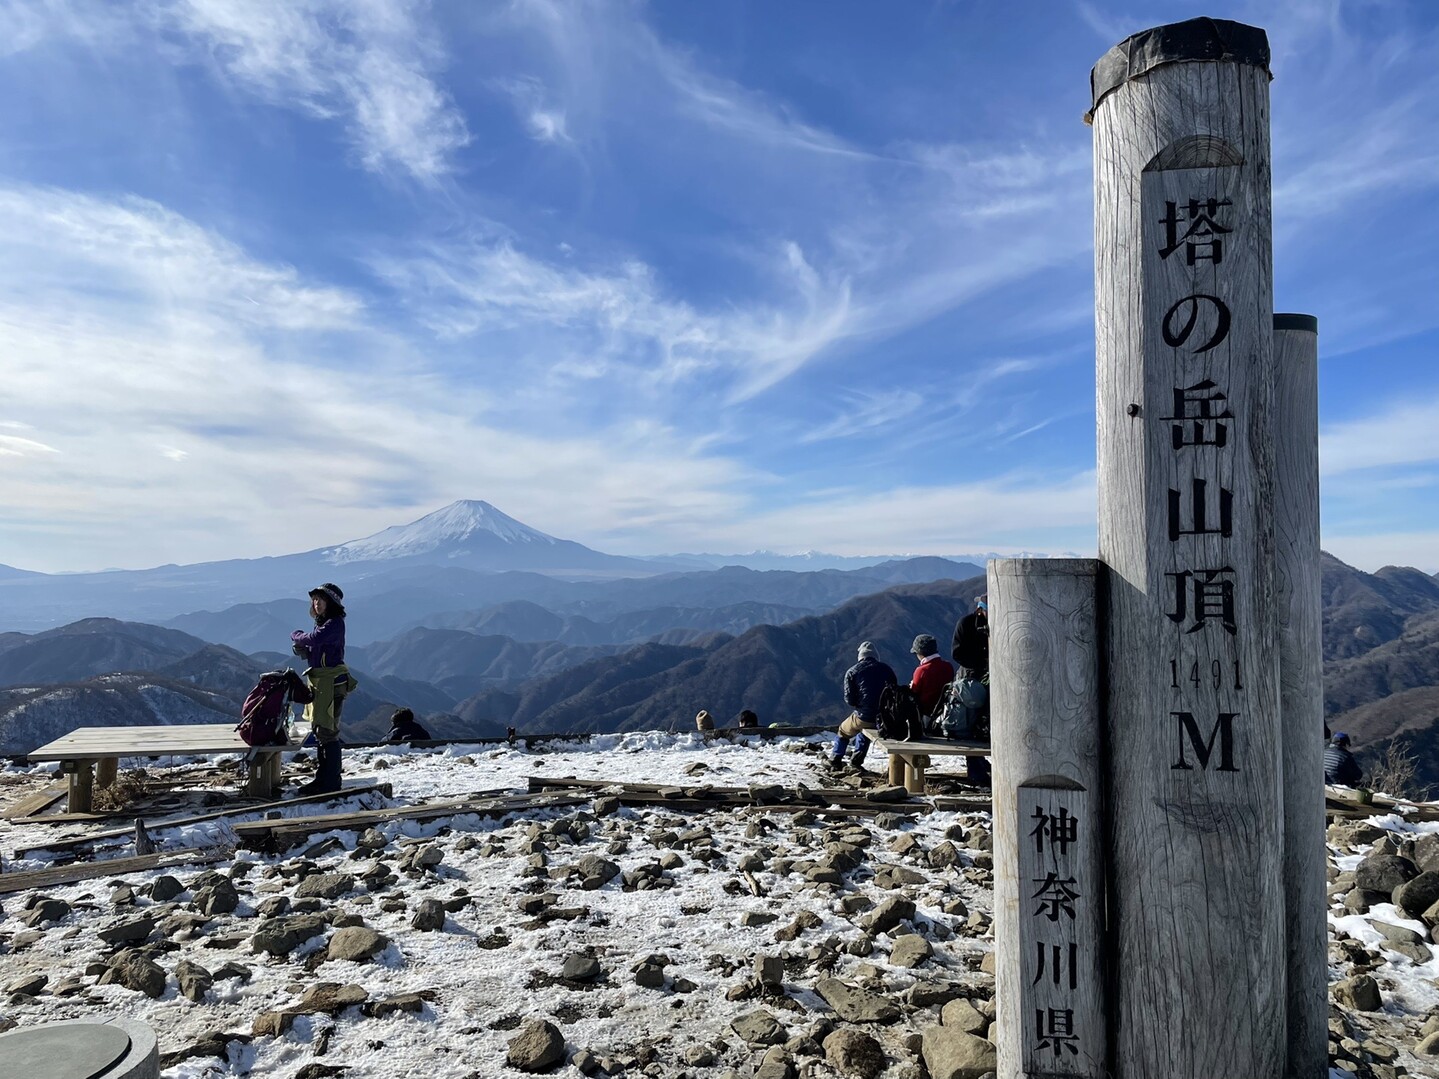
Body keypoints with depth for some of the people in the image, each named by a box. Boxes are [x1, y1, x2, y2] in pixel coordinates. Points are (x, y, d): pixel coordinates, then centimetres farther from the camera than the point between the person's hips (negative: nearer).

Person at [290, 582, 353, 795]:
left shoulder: (335, 623, -13)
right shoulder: (322, 623, 16)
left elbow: (315, 638, -31)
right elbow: (313, 653, 21)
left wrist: (297, 636, -10)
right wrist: (301, 649, -1)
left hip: (331, 683, -10)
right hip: (318, 682, 10)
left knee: (327, 732, -7)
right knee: (318, 731, 15)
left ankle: (331, 783, -1)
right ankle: (322, 779, 25)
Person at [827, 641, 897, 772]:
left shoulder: (852, 672, -1)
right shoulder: (886, 669, 6)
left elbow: (849, 700, -5)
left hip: (864, 717, -3)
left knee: (843, 732, 28)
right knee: (864, 731, 37)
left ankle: (835, 763, 29)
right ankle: (856, 762, 34)